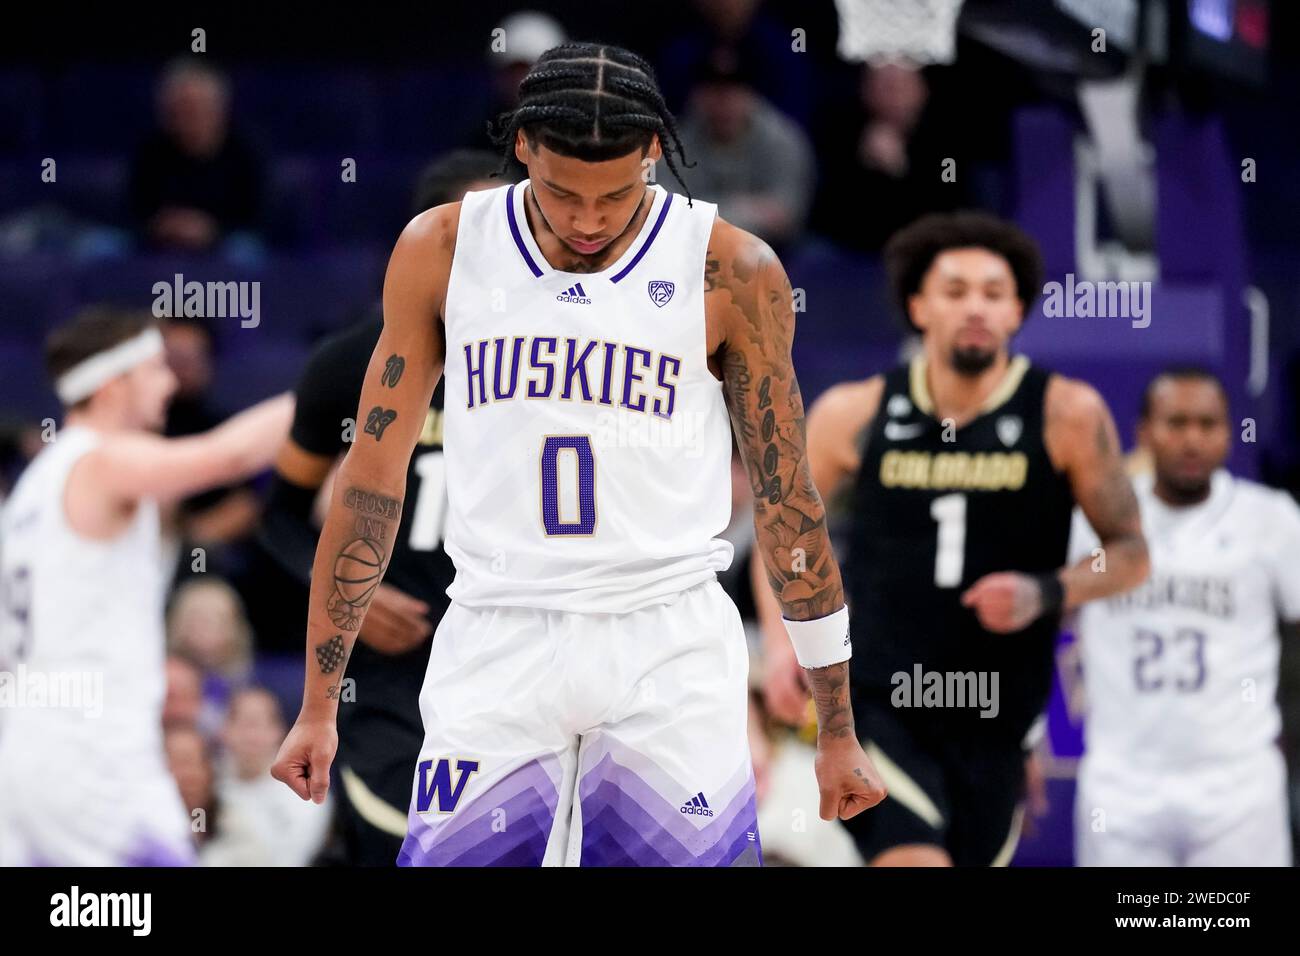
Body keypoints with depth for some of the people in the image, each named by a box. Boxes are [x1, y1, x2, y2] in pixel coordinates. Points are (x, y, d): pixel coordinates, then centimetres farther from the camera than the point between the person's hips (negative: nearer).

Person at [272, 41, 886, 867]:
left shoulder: (732, 273, -2)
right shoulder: (442, 250, 2)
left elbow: (786, 496, 4)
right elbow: (374, 476, 7)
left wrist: (839, 728, 4)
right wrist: (319, 705, 6)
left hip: (669, 644, -1)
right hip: (498, 640, 1)